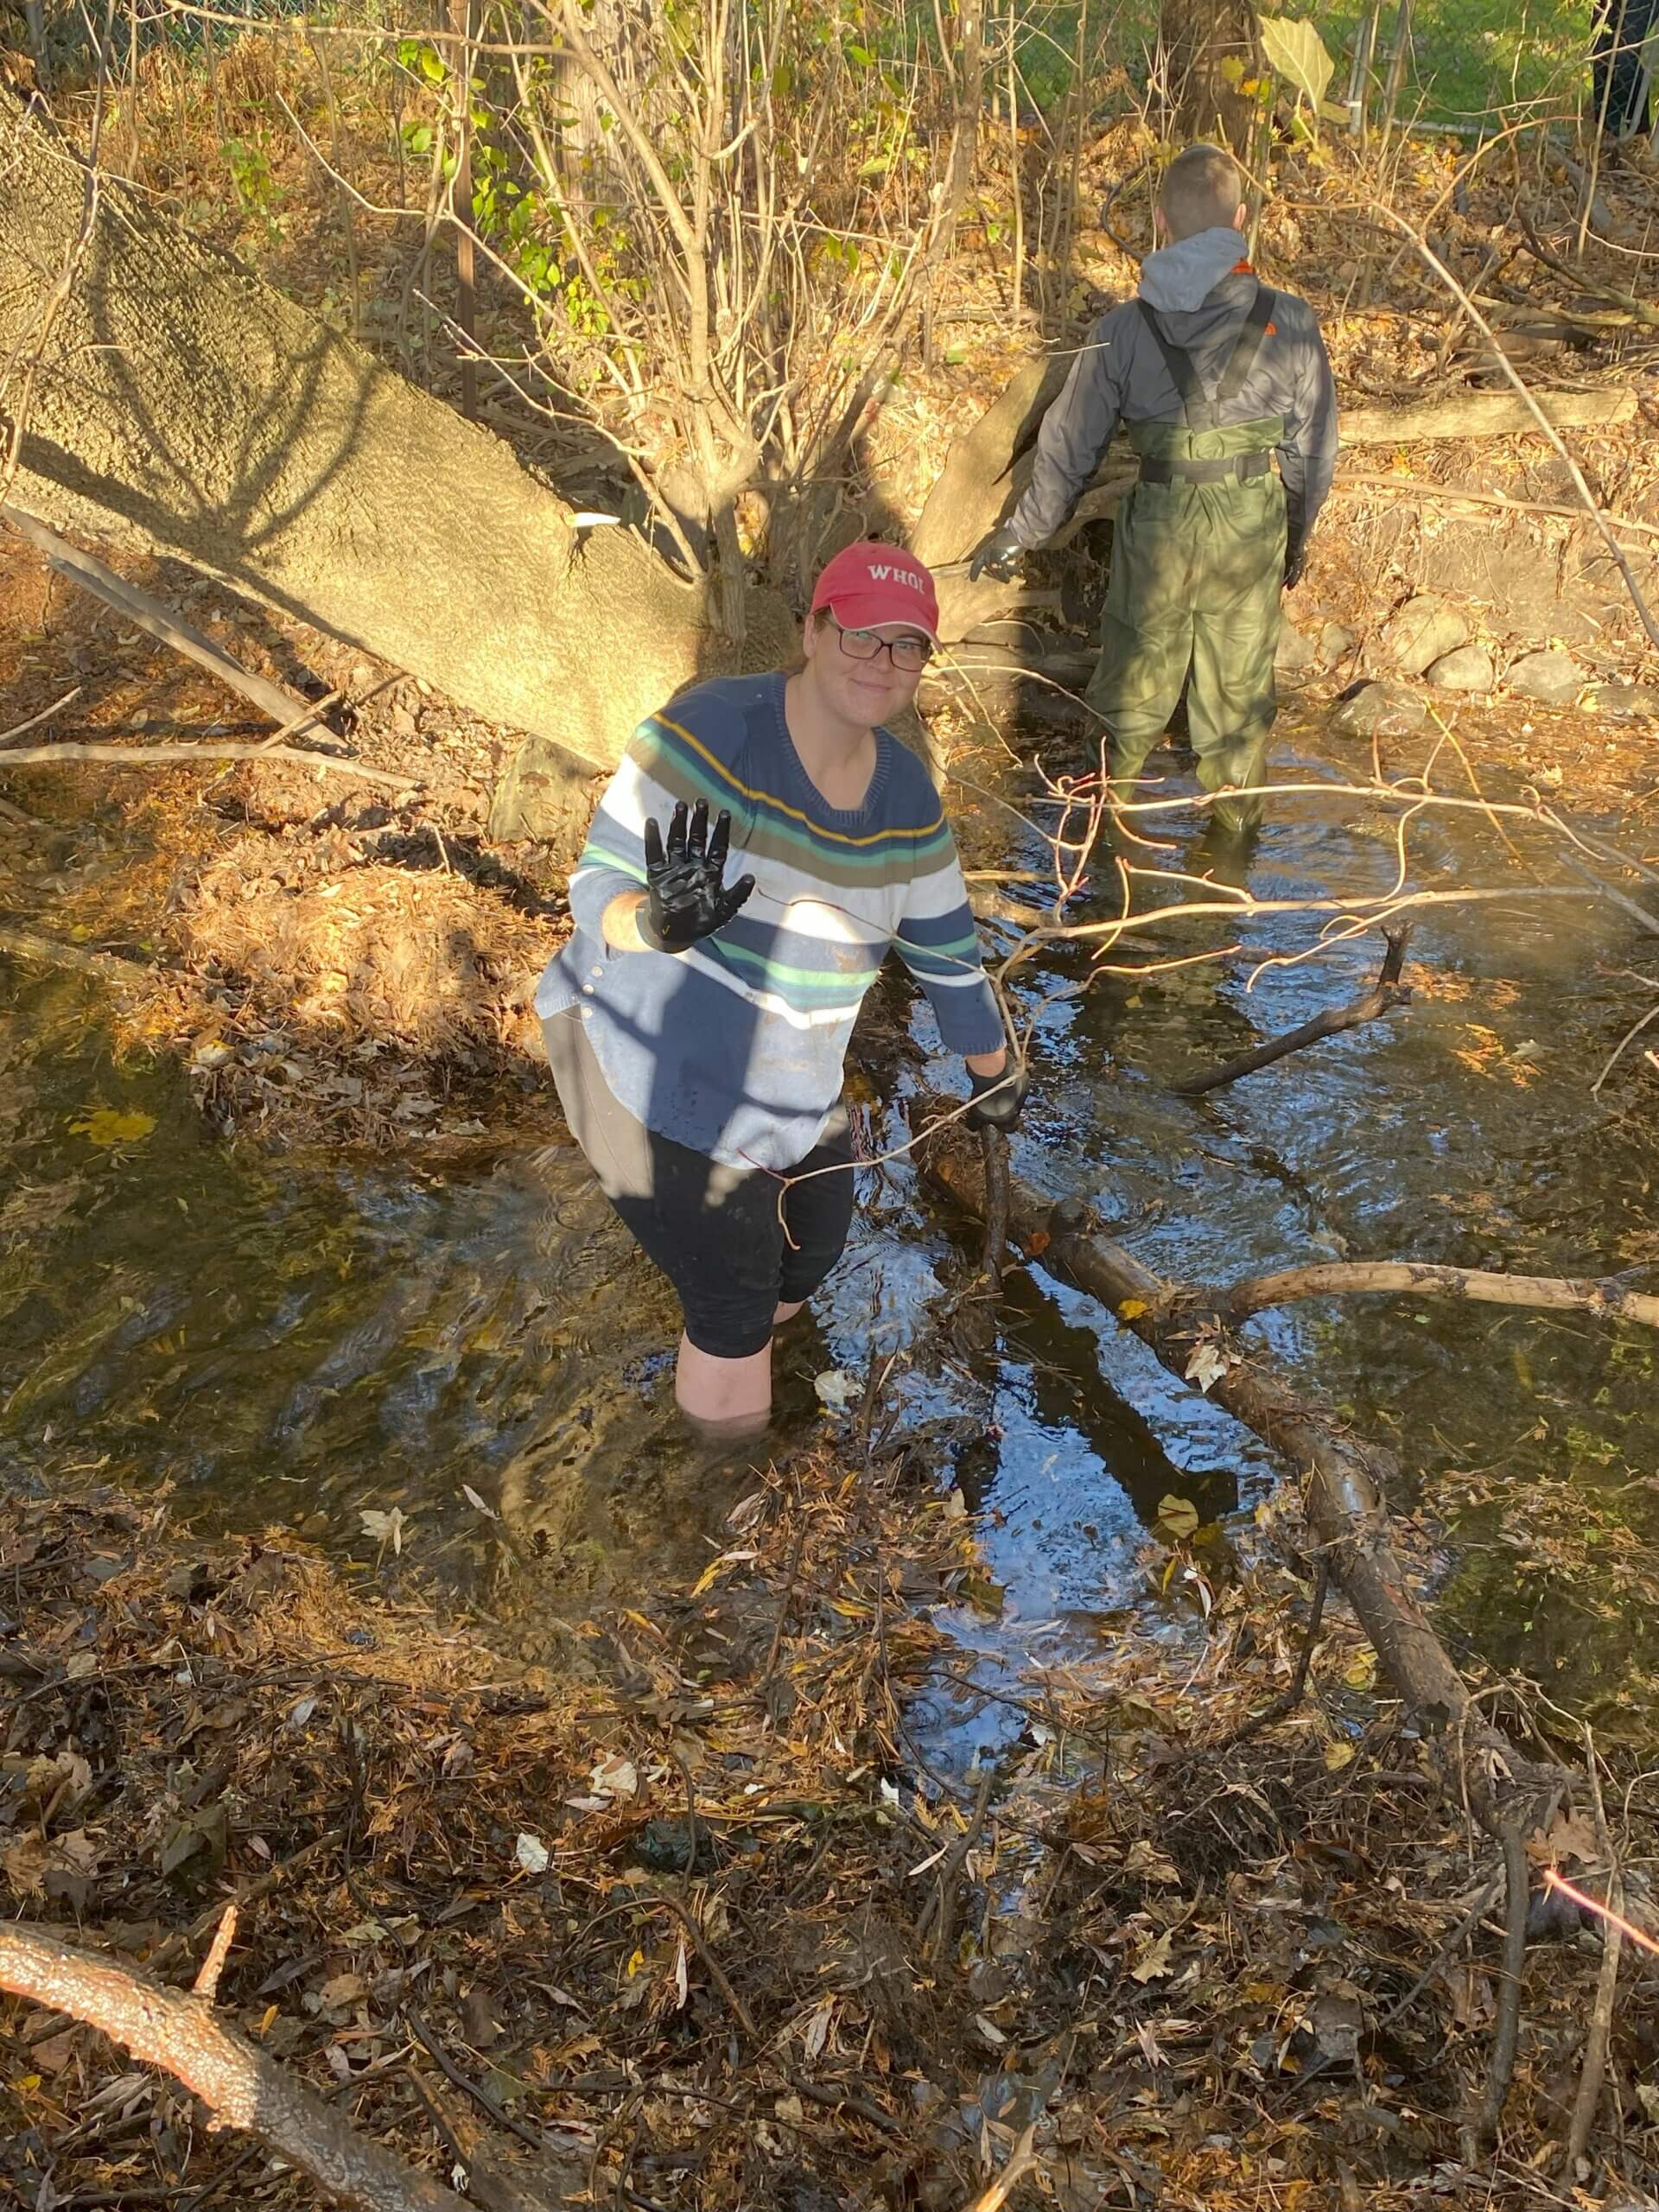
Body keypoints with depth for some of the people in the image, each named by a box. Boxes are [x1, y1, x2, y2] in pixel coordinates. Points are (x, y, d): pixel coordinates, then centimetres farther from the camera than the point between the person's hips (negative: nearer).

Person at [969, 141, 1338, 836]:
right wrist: (1298, 532, 16)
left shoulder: (1123, 330, -12)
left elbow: (1070, 446, -3)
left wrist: (1019, 533, 10)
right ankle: (1236, 804, 37)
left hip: (1159, 525, 0)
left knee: (1138, 656, 20)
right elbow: (1313, 447, 0)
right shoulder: (1288, 323, -11)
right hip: (1253, 528, 1)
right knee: (1239, 673, 19)